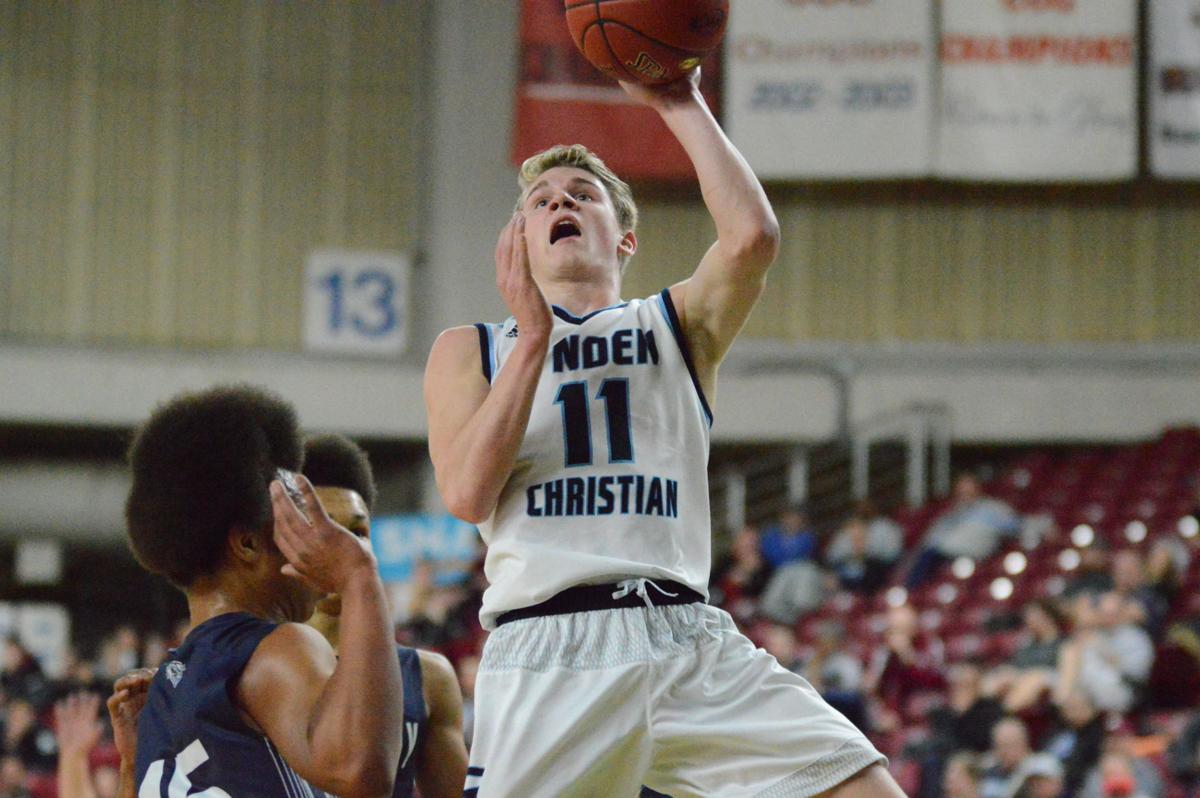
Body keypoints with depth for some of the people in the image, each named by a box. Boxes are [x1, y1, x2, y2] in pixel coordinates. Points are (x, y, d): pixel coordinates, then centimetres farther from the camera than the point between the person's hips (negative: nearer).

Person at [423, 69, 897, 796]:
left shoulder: (677, 325, 20)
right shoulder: (469, 350, 19)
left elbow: (752, 236, -2)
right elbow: (467, 494, 0)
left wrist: (683, 108, 4)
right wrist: (534, 337, -1)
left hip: (690, 645, 1)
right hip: (547, 651, -1)